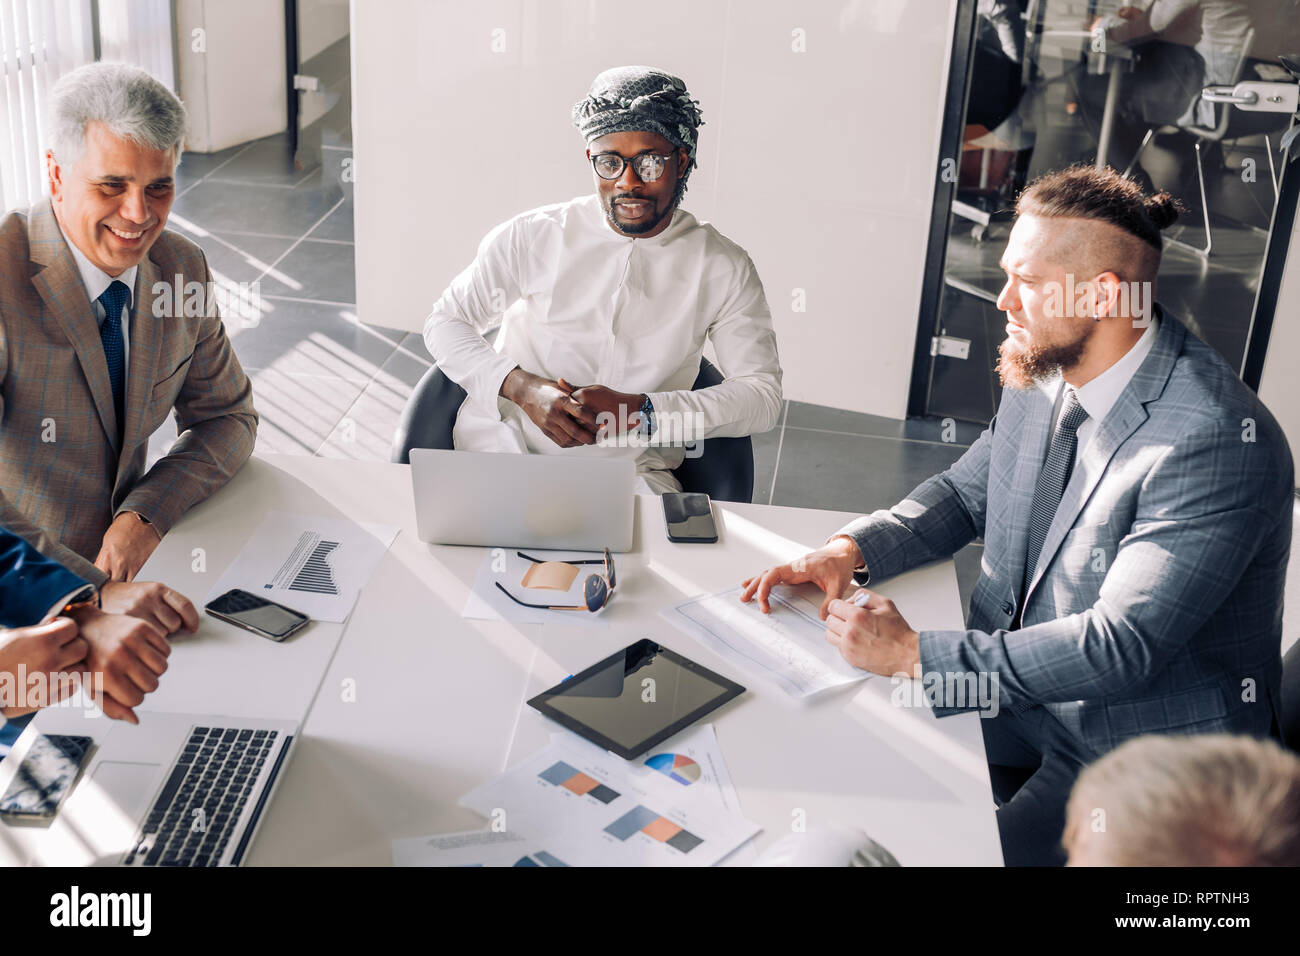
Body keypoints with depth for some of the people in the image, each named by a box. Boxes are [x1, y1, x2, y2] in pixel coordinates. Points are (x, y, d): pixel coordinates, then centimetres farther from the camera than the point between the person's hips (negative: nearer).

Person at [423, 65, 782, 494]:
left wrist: (639, 412, -17)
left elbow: (763, 395, -2)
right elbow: (445, 322, 8)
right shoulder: (533, 236, 1)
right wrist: (523, 388, -13)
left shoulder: (722, 268, 1)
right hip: (504, 449, 0)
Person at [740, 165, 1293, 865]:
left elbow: (1122, 646, -30)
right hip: (1017, 686, 7)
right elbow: (966, 493, 13)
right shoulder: (1042, 372, -2)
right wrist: (850, 551, -6)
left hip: (1145, 745, -7)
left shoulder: (1217, 440, -28)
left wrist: (914, 654, -28)